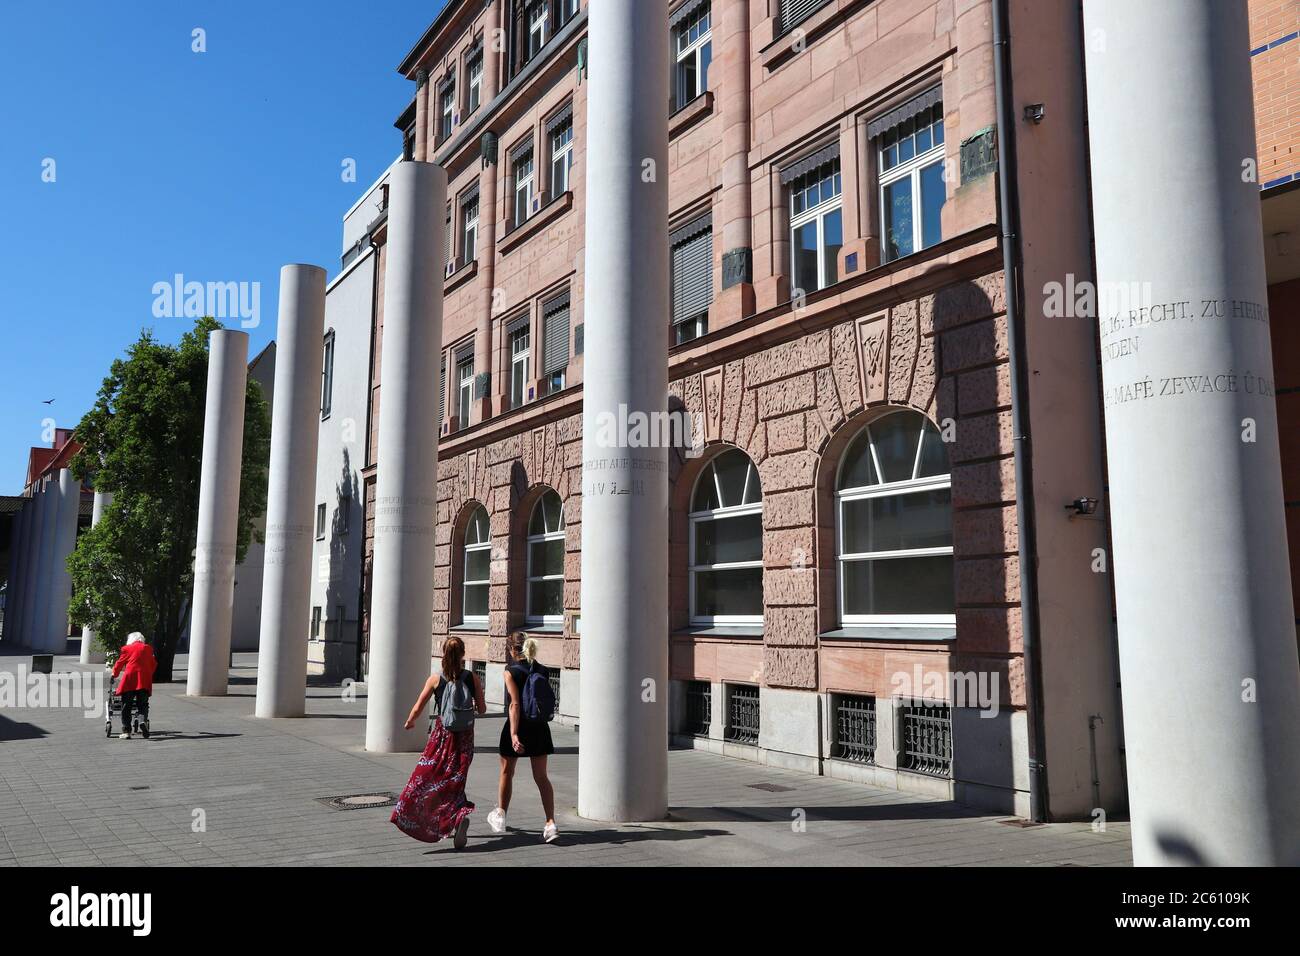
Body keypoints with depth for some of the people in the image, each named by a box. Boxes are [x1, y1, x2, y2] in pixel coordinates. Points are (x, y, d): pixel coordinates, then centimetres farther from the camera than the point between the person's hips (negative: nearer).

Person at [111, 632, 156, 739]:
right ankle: (143, 721, -23)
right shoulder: (148, 648, 15)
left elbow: (120, 663, 14)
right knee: (143, 704, 6)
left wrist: (114, 674, 31)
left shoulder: (127, 648, 9)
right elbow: (154, 664, 19)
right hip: (144, 681, 2)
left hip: (129, 679, -2)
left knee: (126, 706, 5)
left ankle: (126, 731, 3)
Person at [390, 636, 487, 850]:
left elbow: (418, 708, -4)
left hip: (442, 735, -1)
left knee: (427, 778, 11)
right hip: (465, 737, 1)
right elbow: (481, 709, -1)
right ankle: (460, 815, -11)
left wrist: (410, 722, 16)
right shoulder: (472, 678, -4)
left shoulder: (435, 679, -6)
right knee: (455, 780, 9)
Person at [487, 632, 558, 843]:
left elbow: (515, 704, -20)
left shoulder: (511, 671, -11)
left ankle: (500, 816, 32)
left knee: (506, 773, 17)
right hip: (539, 727, 4)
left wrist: (514, 734, -24)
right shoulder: (541, 670, 4)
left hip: (519, 725, -4)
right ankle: (551, 823, -5)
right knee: (541, 777, 7)